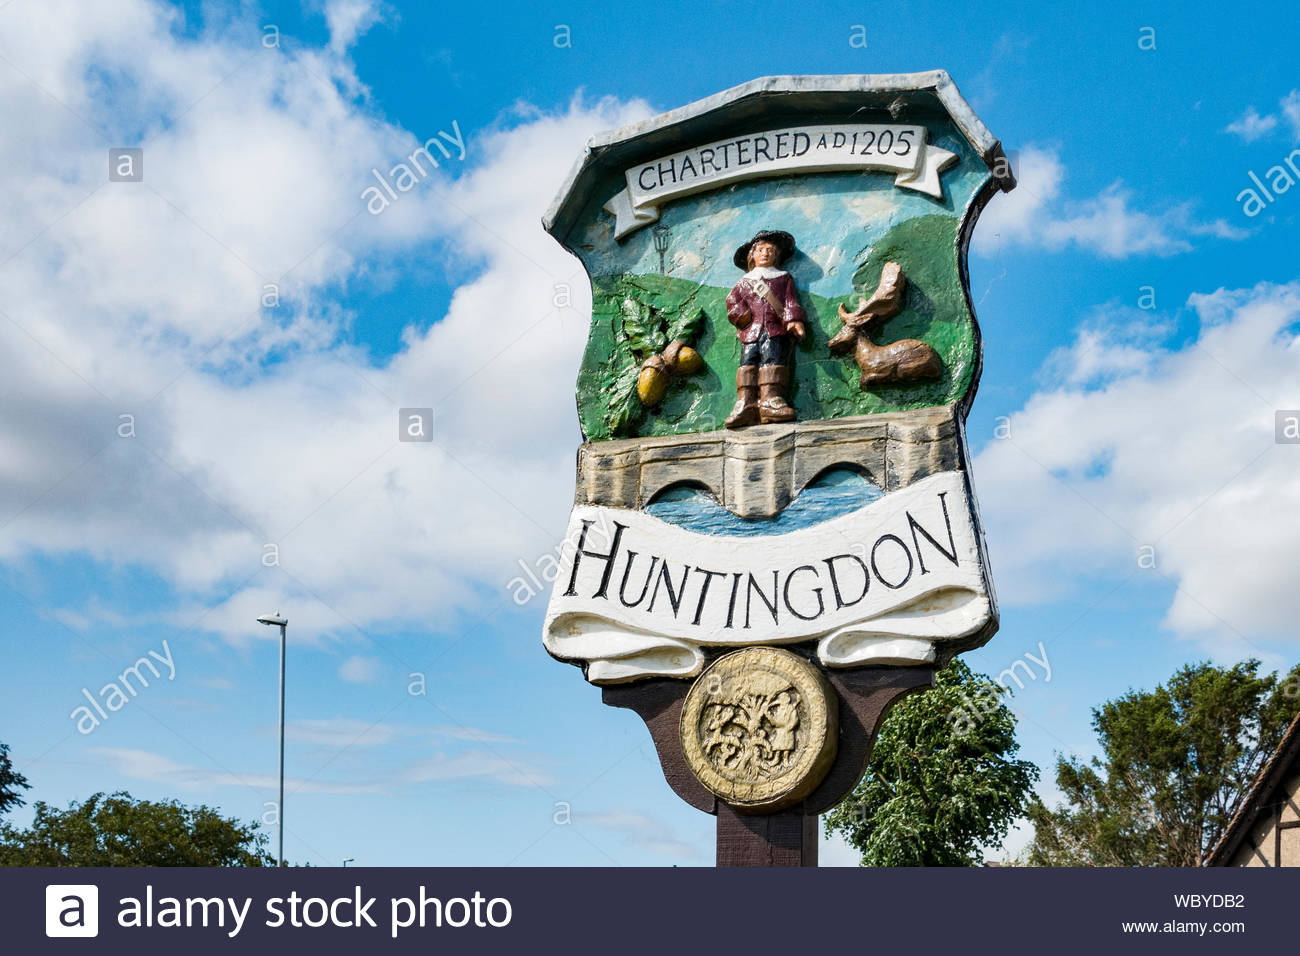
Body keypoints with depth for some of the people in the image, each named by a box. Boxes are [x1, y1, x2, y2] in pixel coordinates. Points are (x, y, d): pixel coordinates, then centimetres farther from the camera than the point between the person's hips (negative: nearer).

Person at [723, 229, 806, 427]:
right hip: (751, 330, 2)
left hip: (775, 329, -2)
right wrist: (743, 316, -2)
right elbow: (732, 300, 15)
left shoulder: (784, 278, 21)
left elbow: (791, 301, 10)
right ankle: (745, 402, -27)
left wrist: (793, 320, -8)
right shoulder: (745, 281, 25)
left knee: (772, 358, -21)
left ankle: (771, 398, -35)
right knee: (748, 360, -15)